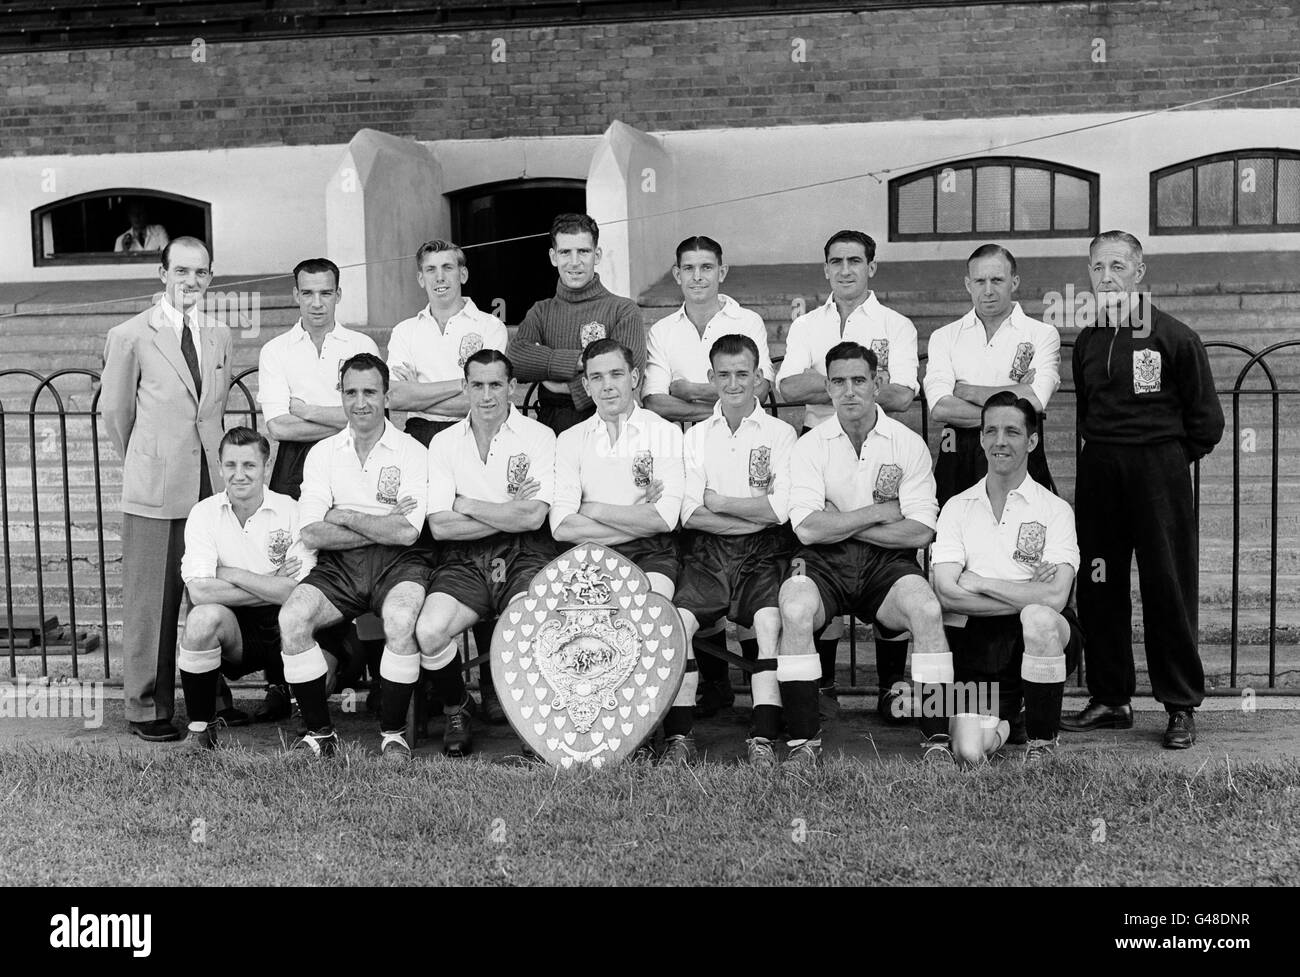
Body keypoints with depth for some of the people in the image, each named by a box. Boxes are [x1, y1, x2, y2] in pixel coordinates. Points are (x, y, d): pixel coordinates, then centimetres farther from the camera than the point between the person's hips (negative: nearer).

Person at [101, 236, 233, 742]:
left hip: (213, 482, 4)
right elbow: (114, 410, 7)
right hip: (155, 490, -4)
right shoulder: (130, 336, -2)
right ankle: (146, 707, 12)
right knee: (151, 601, 1)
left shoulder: (220, 336, 11)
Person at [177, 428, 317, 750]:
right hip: (233, 630, 0)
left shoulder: (290, 511, -5)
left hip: (285, 627, 0)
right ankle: (200, 725, -11)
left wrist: (232, 574, -14)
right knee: (203, 617, -33)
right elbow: (199, 590, -17)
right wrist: (273, 587, -16)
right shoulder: (205, 513, -4)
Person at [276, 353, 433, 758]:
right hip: (338, 564, 3)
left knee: (400, 618, -34)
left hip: (397, 563, -2)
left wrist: (342, 516, -4)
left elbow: (406, 533, -11)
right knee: (292, 618, -25)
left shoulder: (411, 452, 3)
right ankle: (319, 732, -7)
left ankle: (392, 732, -12)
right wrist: (382, 526, -7)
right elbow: (312, 534, -2)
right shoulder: (322, 453, 11)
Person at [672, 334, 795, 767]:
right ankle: (679, 733, -16)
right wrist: (754, 516, -7)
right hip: (708, 552, 2)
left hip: (763, 552, -2)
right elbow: (689, 513, 0)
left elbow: (781, 509, -5)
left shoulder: (780, 433, 8)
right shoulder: (696, 436, 14)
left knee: (769, 621, -27)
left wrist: (719, 502, -2)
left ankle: (764, 738, -26)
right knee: (677, 621, -21)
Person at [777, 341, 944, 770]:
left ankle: (937, 739, -17)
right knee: (795, 609, -31)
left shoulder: (909, 444, 2)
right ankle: (803, 741, -20)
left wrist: (841, 523, -7)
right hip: (824, 561, 0)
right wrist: (879, 513, -8)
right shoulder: (810, 445, 2)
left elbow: (921, 531, -6)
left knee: (927, 608, -29)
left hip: (887, 560, 0)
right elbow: (808, 528, -10)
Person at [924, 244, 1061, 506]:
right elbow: (940, 408, -5)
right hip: (958, 463, 1)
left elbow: (1035, 401, -11)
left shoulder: (1043, 334, 6)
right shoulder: (944, 337, 10)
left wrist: (966, 390, -3)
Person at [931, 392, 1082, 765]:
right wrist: (1028, 596, -11)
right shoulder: (957, 507, 7)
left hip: (1043, 637, -1)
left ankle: (1042, 740, -11)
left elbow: (1055, 598, -14)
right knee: (969, 752, -19)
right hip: (975, 642, 1)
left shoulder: (1054, 509, 1)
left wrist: (980, 583, -10)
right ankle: (1003, 719, 22)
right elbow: (946, 595, -6)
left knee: (1039, 619, -37)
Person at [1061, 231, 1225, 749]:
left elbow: (1206, 420, 0)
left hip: (1159, 469, -5)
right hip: (1098, 470, 5)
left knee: (1168, 587, -2)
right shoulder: (1086, 342, 11)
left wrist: (1169, 459, 3)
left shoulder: (1175, 337, -4)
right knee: (1098, 587, 7)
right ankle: (1110, 699, 18)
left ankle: (1182, 707, 8)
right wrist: (1101, 451, 9)